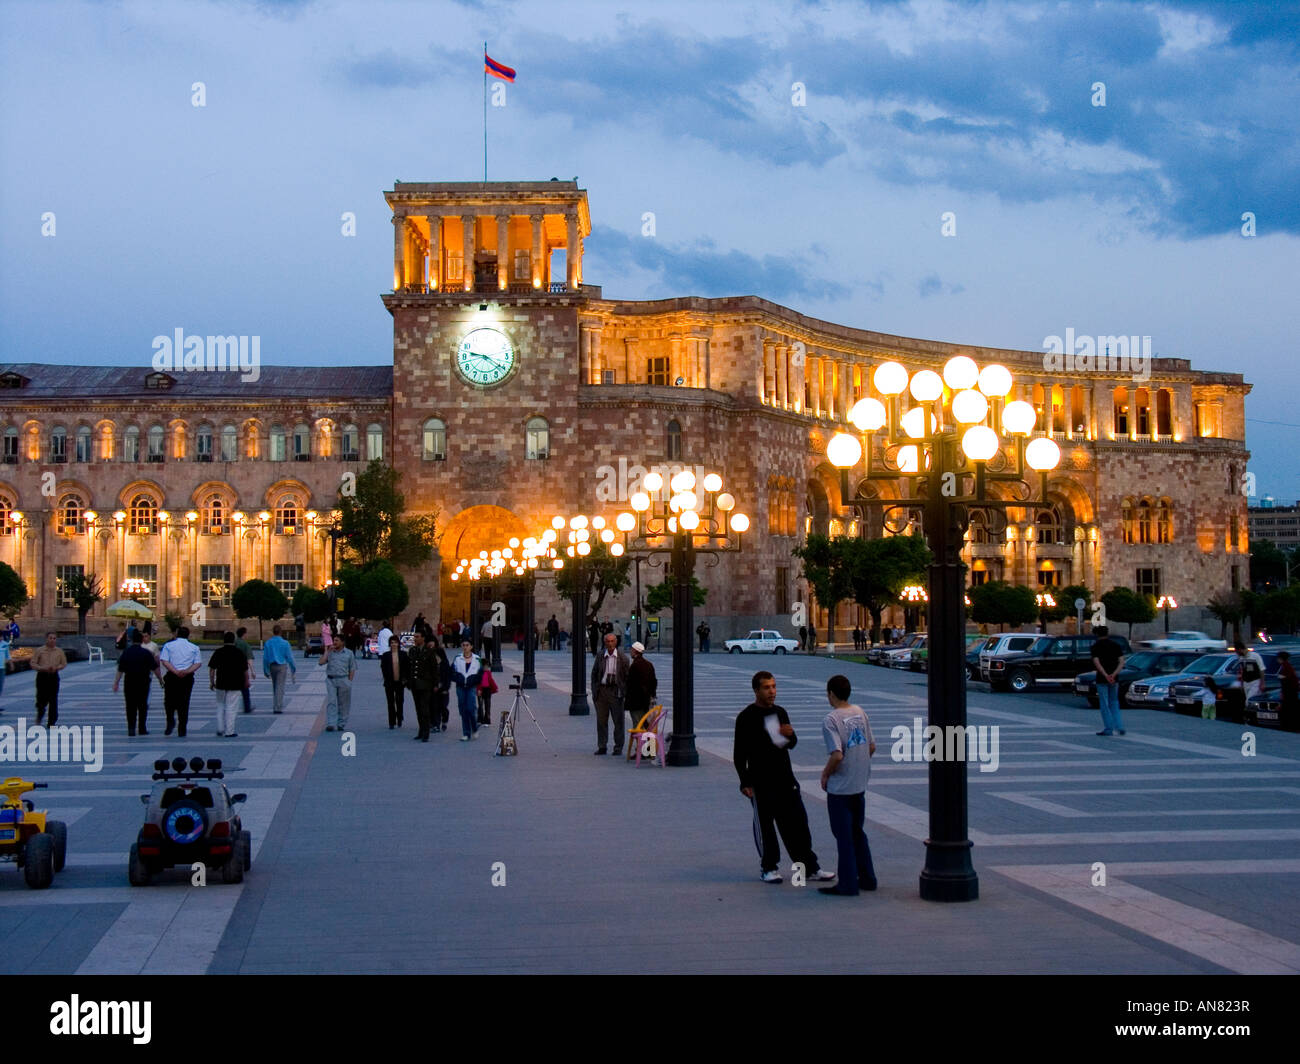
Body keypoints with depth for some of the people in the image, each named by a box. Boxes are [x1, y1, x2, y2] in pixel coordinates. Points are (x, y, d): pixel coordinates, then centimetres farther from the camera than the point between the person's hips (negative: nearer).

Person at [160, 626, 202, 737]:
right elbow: (198, 663, -2)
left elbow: (165, 661, -7)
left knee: (169, 700, 12)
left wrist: (176, 672, -14)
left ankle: (171, 720, -11)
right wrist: (187, 671, -11)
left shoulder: (168, 645, 4)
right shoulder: (194, 647, 7)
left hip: (171, 677, -1)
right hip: (188, 678, 1)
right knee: (184, 703, 5)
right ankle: (182, 730, 4)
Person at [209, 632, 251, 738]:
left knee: (220, 706, 18)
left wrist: (211, 682, 10)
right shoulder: (240, 653, -3)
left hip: (220, 684, 2)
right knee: (231, 708, 1)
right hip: (235, 685, -2)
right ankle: (229, 731, 1)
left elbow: (212, 669, 1)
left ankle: (220, 729, 18)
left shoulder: (218, 652, 0)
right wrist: (247, 681, 16)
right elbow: (245, 670, 1)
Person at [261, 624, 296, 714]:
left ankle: (276, 706, 22)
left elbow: (265, 658, 0)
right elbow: (289, 657, -5)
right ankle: (278, 707, -7)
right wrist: (293, 669, 7)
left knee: (274, 686, 16)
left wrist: (265, 670, 9)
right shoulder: (285, 643, -8)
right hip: (282, 666, -3)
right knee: (280, 687, -2)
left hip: (272, 666, 3)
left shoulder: (267, 643, -1)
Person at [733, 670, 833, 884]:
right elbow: (739, 753, -9)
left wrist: (790, 735, -5)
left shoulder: (780, 713, 10)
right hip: (761, 782, -6)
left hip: (785, 778, 6)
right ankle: (768, 868, 17)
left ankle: (809, 867, 15)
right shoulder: (746, 718, -9)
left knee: (798, 822, 7)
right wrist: (745, 782, -14)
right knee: (764, 825, 4)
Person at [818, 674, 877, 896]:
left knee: (843, 836, 1)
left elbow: (837, 755, -25)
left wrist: (825, 774, -9)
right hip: (860, 785, 7)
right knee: (857, 832, 18)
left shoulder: (831, 720, -18)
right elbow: (872, 746, 9)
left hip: (840, 788, -7)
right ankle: (867, 878, 24)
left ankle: (848, 884, 5)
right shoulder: (860, 713, 5)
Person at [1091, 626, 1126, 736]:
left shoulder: (1096, 646, -5)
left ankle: (1108, 729, 1)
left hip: (1102, 679, -4)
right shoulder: (1115, 645, 6)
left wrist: (1106, 675, -21)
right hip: (1115, 679, 4)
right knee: (1114, 703, 16)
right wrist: (1114, 674, -13)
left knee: (1104, 704, 2)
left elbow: (1096, 662, -18)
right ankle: (1119, 726, 6)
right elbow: (1122, 662, -3)